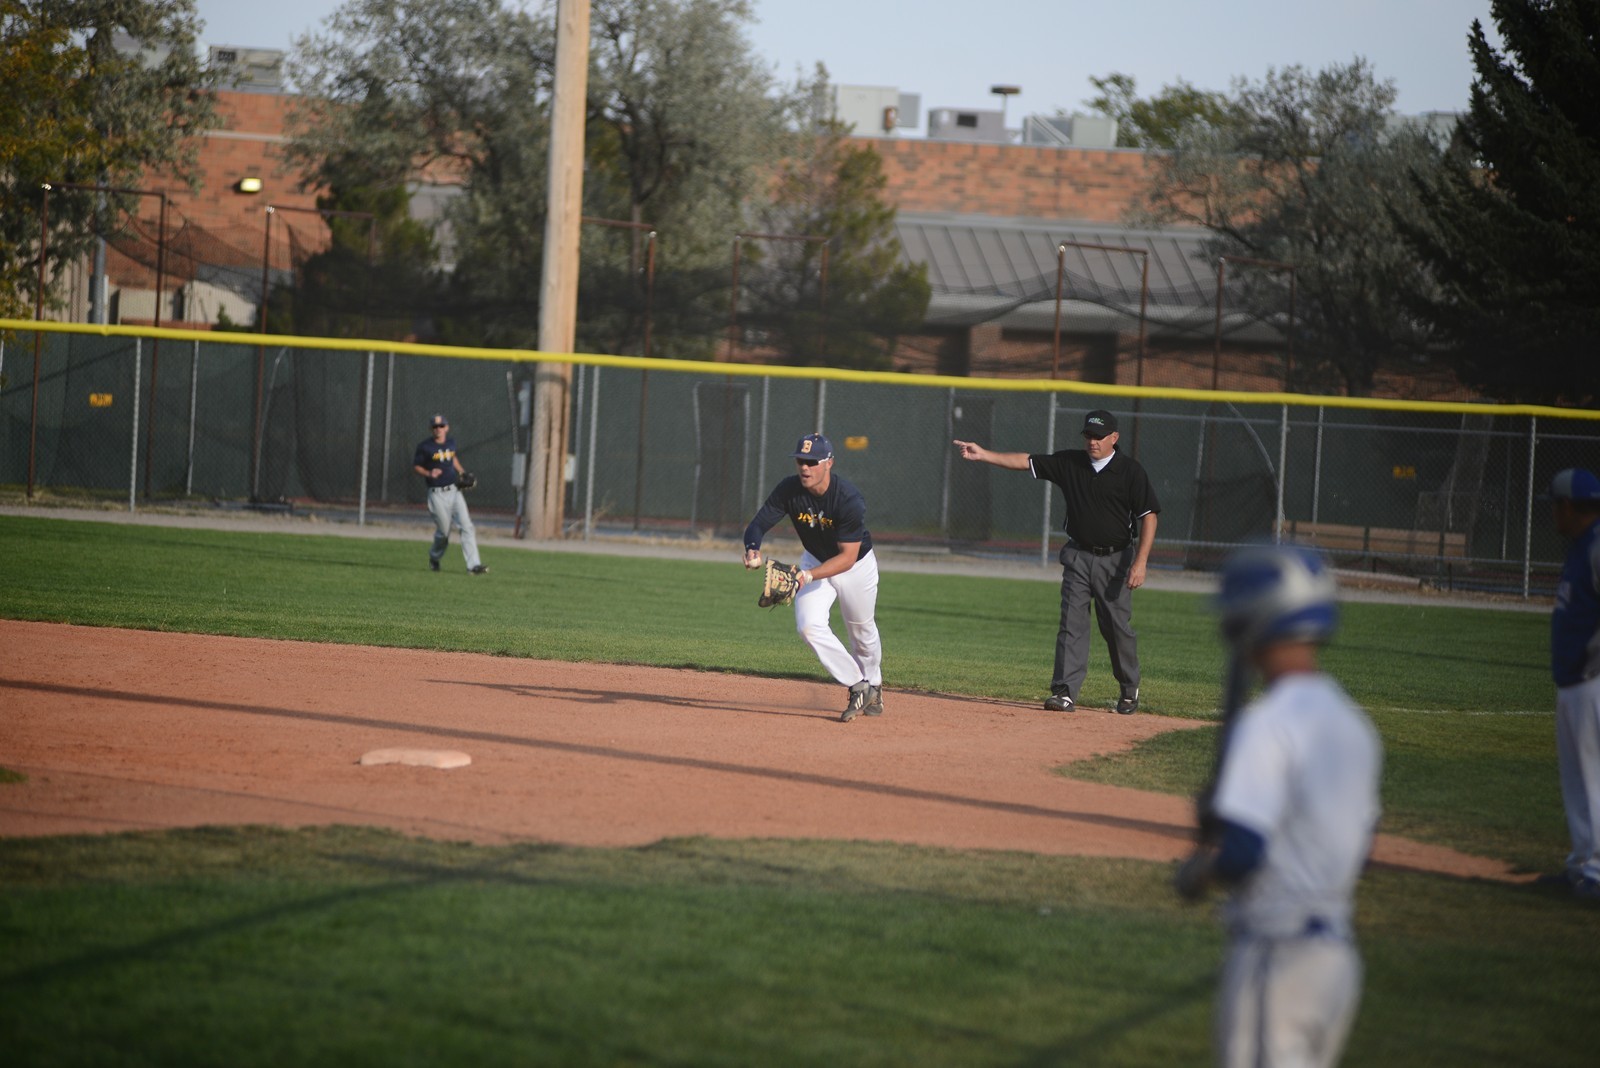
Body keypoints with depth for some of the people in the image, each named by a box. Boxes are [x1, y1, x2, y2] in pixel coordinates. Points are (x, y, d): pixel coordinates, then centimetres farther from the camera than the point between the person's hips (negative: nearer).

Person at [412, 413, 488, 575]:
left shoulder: (451, 442, 8)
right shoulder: (425, 446, -7)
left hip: (454, 491, 4)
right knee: (443, 531, 2)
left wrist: (462, 472, 12)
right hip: (437, 494, -4)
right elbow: (416, 466, 0)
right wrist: (429, 474, -19)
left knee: (467, 526, -9)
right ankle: (434, 557, 35)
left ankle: (473, 565, -12)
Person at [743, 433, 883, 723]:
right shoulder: (788, 490, -23)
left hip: (856, 565, -3)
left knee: (863, 633, 13)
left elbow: (847, 557, -34)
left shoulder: (849, 500, -34)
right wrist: (752, 549, -44)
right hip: (815, 561, 3)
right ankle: (858, 688, -4)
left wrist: (808, 576, -46)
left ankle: (873, 685, 44)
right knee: (809, 625, -17)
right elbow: (757, 525, -20)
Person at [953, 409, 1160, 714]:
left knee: (1118, 627, 2)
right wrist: (983, 455, -8)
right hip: (1078, 557, 3)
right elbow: (1026, 461, 3)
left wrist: (1140, 563, -18)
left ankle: (1129, 691, 20)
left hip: (1115, 560, -3)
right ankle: (1065, 692, -10)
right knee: (1071, 624, -6)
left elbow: (1148, 516, -10)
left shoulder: (1130, 471, -8)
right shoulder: (1069, 463, 4)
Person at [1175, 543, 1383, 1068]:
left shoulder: (1267, 724, -15)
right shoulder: (1354, 724, 10)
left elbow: (1241, 855, -22)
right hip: (1339, 955, 8)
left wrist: (1198, 872, -2)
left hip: (1275, 955, -8)